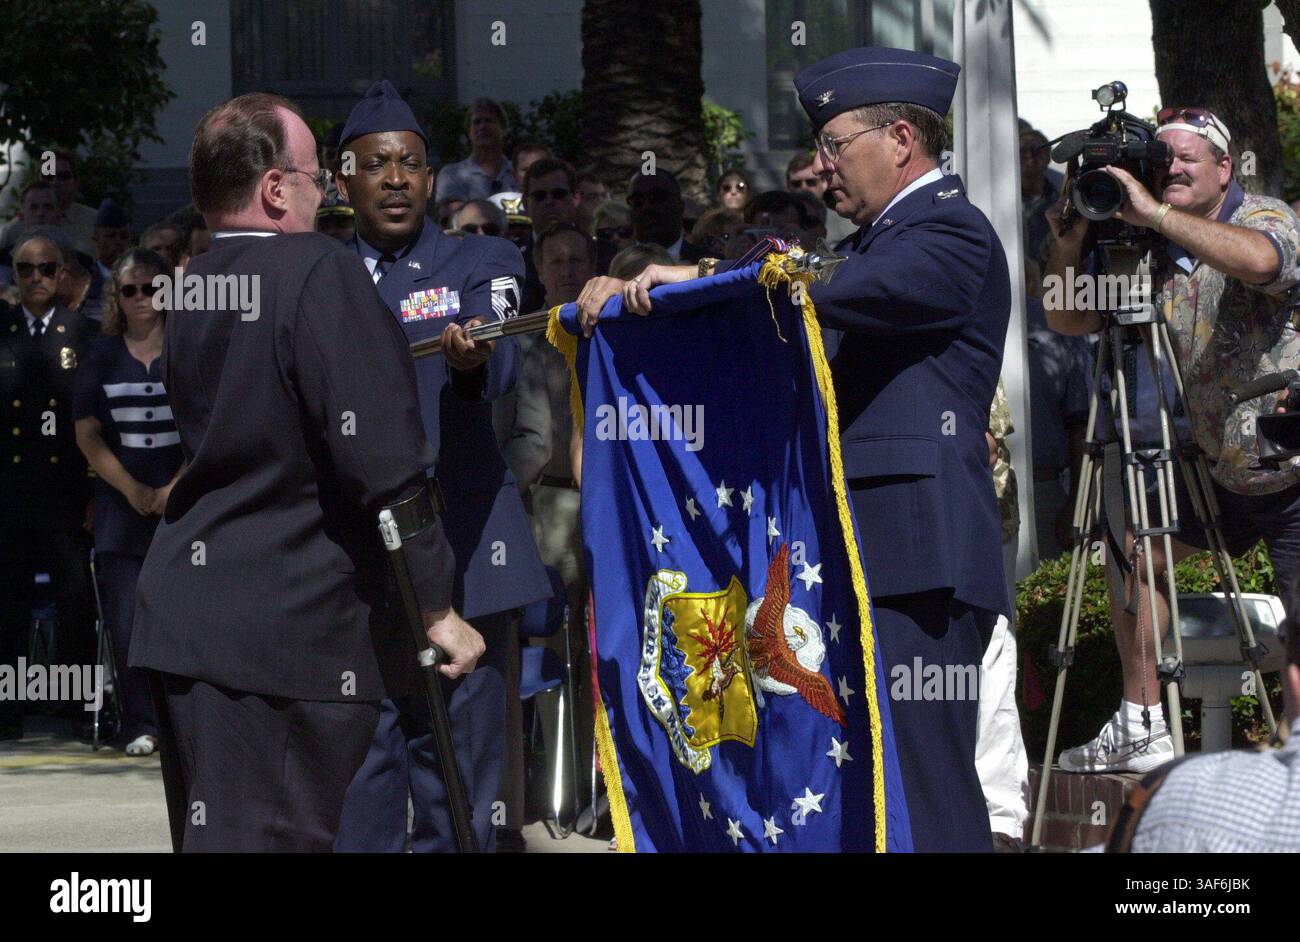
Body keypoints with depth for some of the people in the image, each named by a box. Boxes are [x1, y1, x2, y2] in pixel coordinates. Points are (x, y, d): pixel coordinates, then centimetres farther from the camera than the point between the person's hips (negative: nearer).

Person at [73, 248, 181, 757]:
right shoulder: (102, 356, 11)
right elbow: (88, 434, 8)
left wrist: (174, 490, -7)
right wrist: (133, 491, -2)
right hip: (122, 504, 2)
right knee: (128, 623, -4)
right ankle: (141, 727, 2)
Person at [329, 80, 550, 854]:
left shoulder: (484, 263, 7)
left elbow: (500, 365, -13)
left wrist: (471, 362, -35)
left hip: (459, 556, -2)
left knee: (459, 788, -1)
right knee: (355, 781, -3)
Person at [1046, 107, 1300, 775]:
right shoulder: (1153, 252, 4)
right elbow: (1067, 318, 7)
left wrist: (1154, 214, -38)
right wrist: (1070, 240, -11)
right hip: (1218, 465, 7)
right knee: (1132, 549, 11)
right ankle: (1141, 728, 17)